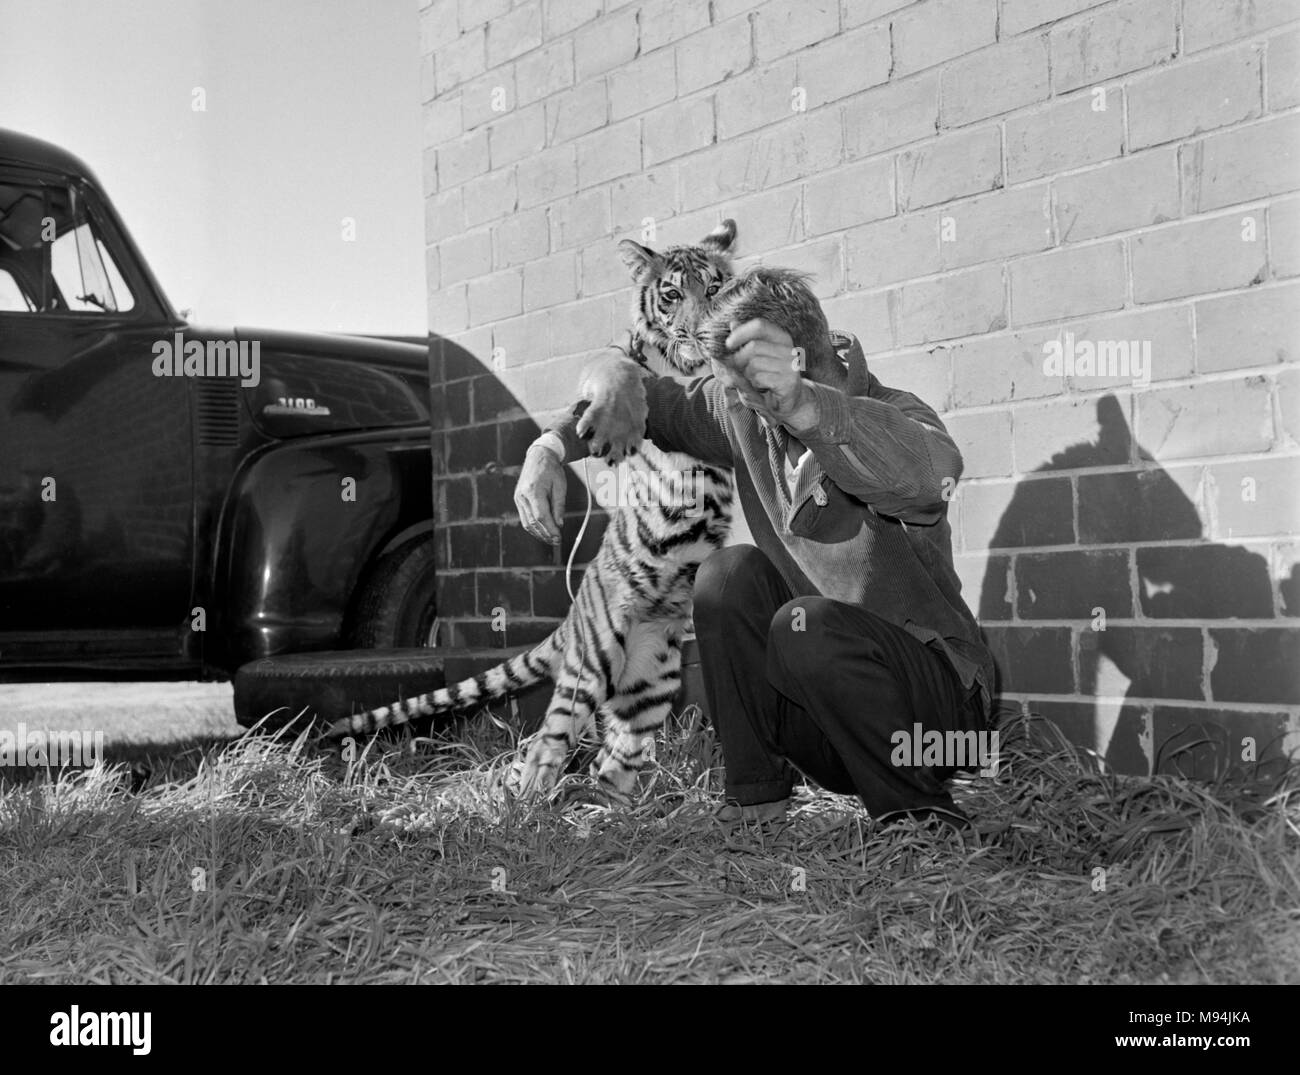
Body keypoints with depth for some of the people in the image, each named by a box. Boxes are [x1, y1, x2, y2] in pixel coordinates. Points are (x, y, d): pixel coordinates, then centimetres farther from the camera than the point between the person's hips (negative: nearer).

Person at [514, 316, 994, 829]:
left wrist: (803, 405, -61)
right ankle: (756, 793, -5)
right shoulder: (743, 417, -2)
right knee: (731, 572, -13)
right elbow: (649, 397, 13)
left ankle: (922, 816, -15)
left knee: (808, 626, -32)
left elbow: (931, 470, -47)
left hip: (939, 698, -6)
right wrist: (549, 449, -4)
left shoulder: (894, 417, -21)